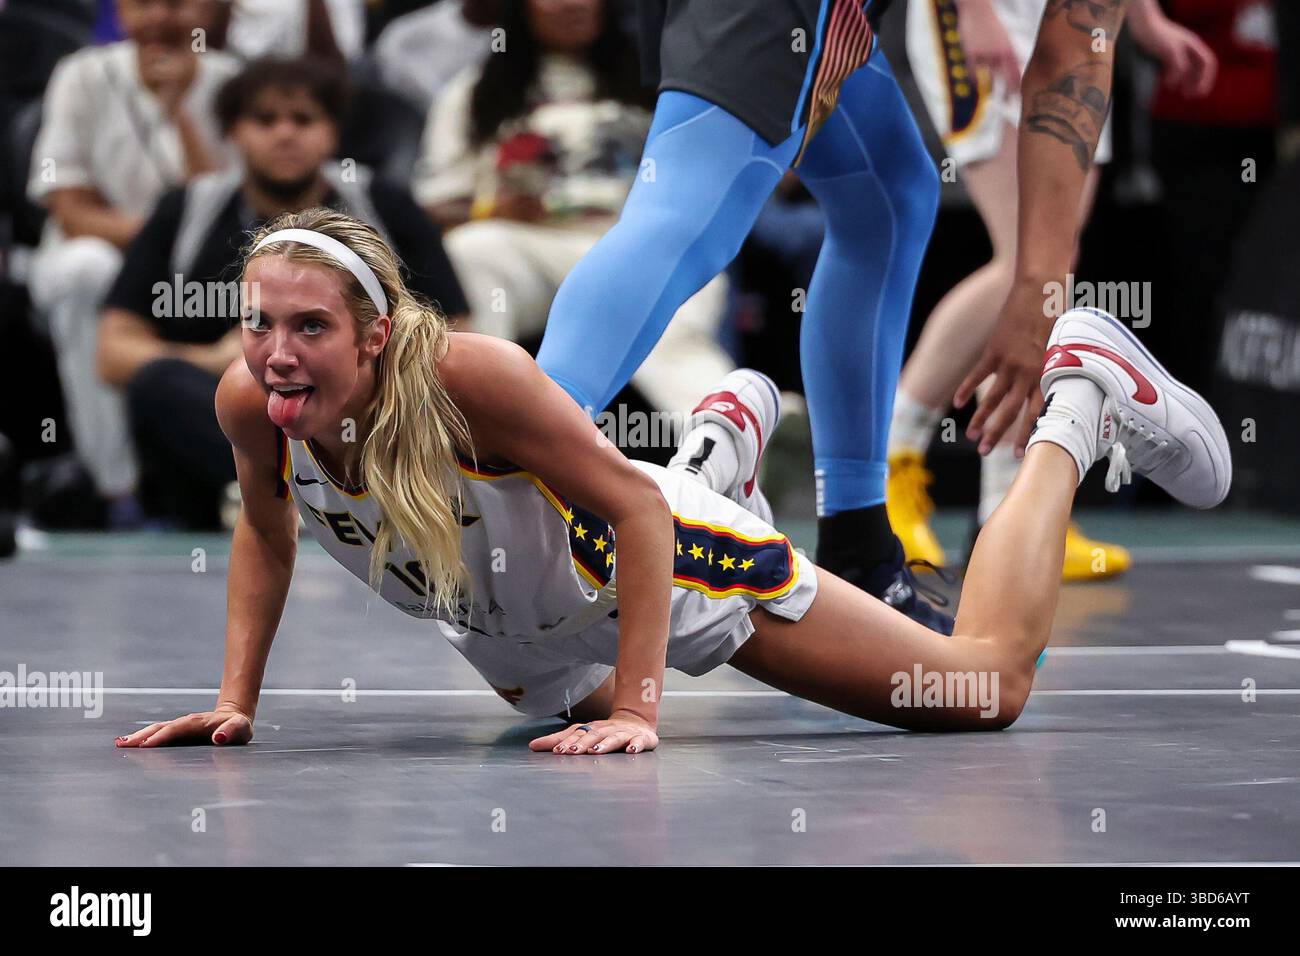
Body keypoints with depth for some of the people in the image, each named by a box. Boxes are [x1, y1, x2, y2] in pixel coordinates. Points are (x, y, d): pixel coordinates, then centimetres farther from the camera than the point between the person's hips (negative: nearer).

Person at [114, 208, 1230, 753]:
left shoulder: (467, 374, -40)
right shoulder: (249, 402, -25)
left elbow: (635, 506, -30)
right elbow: (266, 531, -1)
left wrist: (638, 703, -35)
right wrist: (236, 698, -7)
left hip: (669, 561, -6)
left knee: (988, 689, 2)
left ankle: (1083, 398, 23)